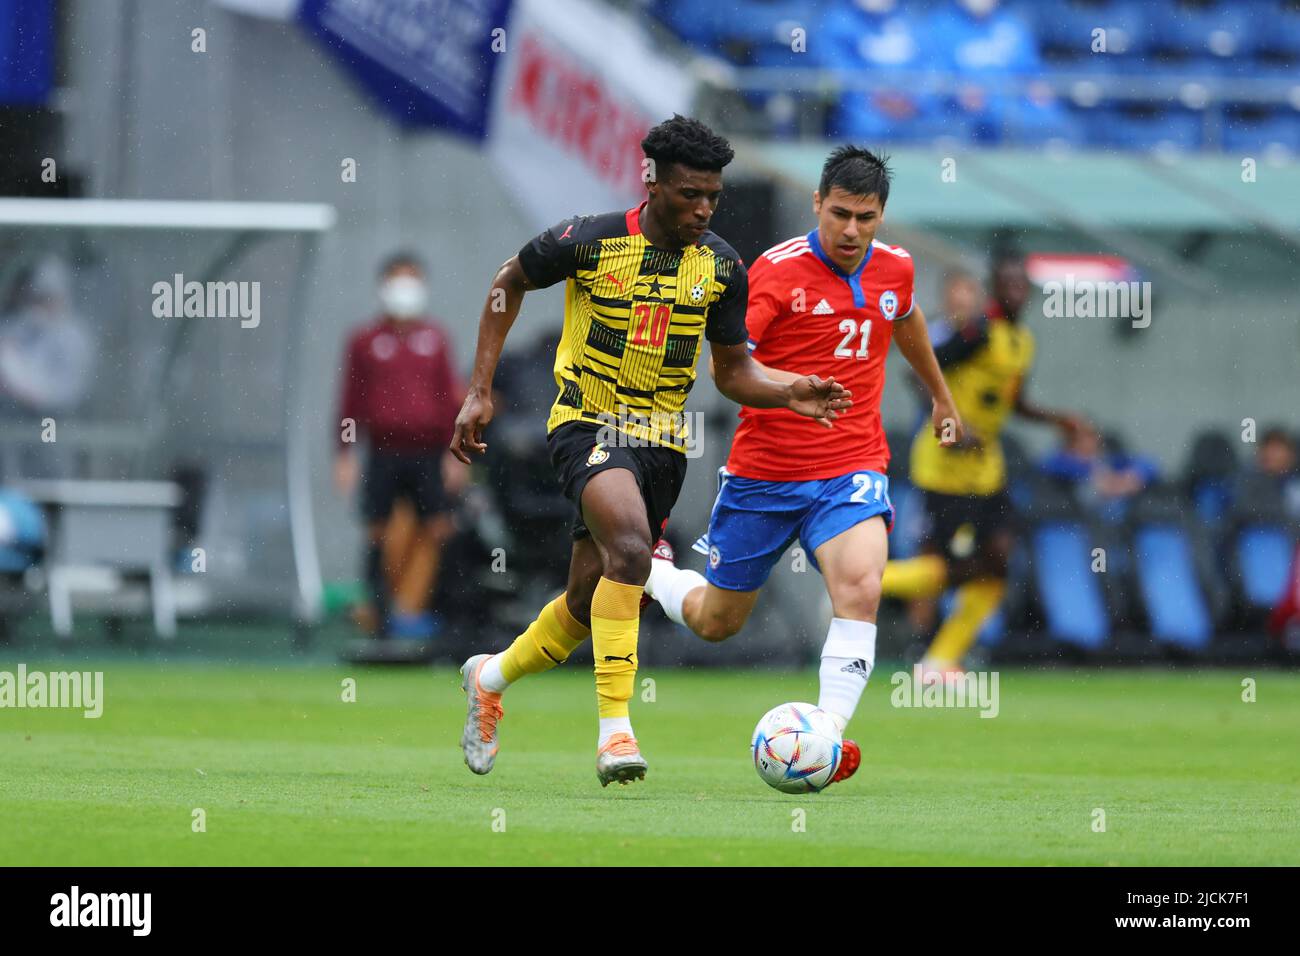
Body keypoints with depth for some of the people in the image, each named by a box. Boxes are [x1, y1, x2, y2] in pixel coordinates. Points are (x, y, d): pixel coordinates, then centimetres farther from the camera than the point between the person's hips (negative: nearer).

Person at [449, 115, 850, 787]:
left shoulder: (722, 268, -1)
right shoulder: (591, 242, -12)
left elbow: (733, 371, 9)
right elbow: (508, 284, 5)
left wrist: (789, 396, -12)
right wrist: (480, 392, 1)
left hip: (662, 441, 5)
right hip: (588, 426, -5)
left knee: (588, 605, 11)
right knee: (630, 549, -32)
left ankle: (492, 677, 40)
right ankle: (614, 729, -30)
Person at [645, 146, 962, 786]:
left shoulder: (894, 269, 3)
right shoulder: (778, 270, -13)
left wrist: (941, 396, 41)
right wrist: (789, 385, -40)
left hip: (851, 470, 2)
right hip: (763, 470, -2)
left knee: (860, 590, -27)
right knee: (716, 622, 13)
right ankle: (645, 568, 45)